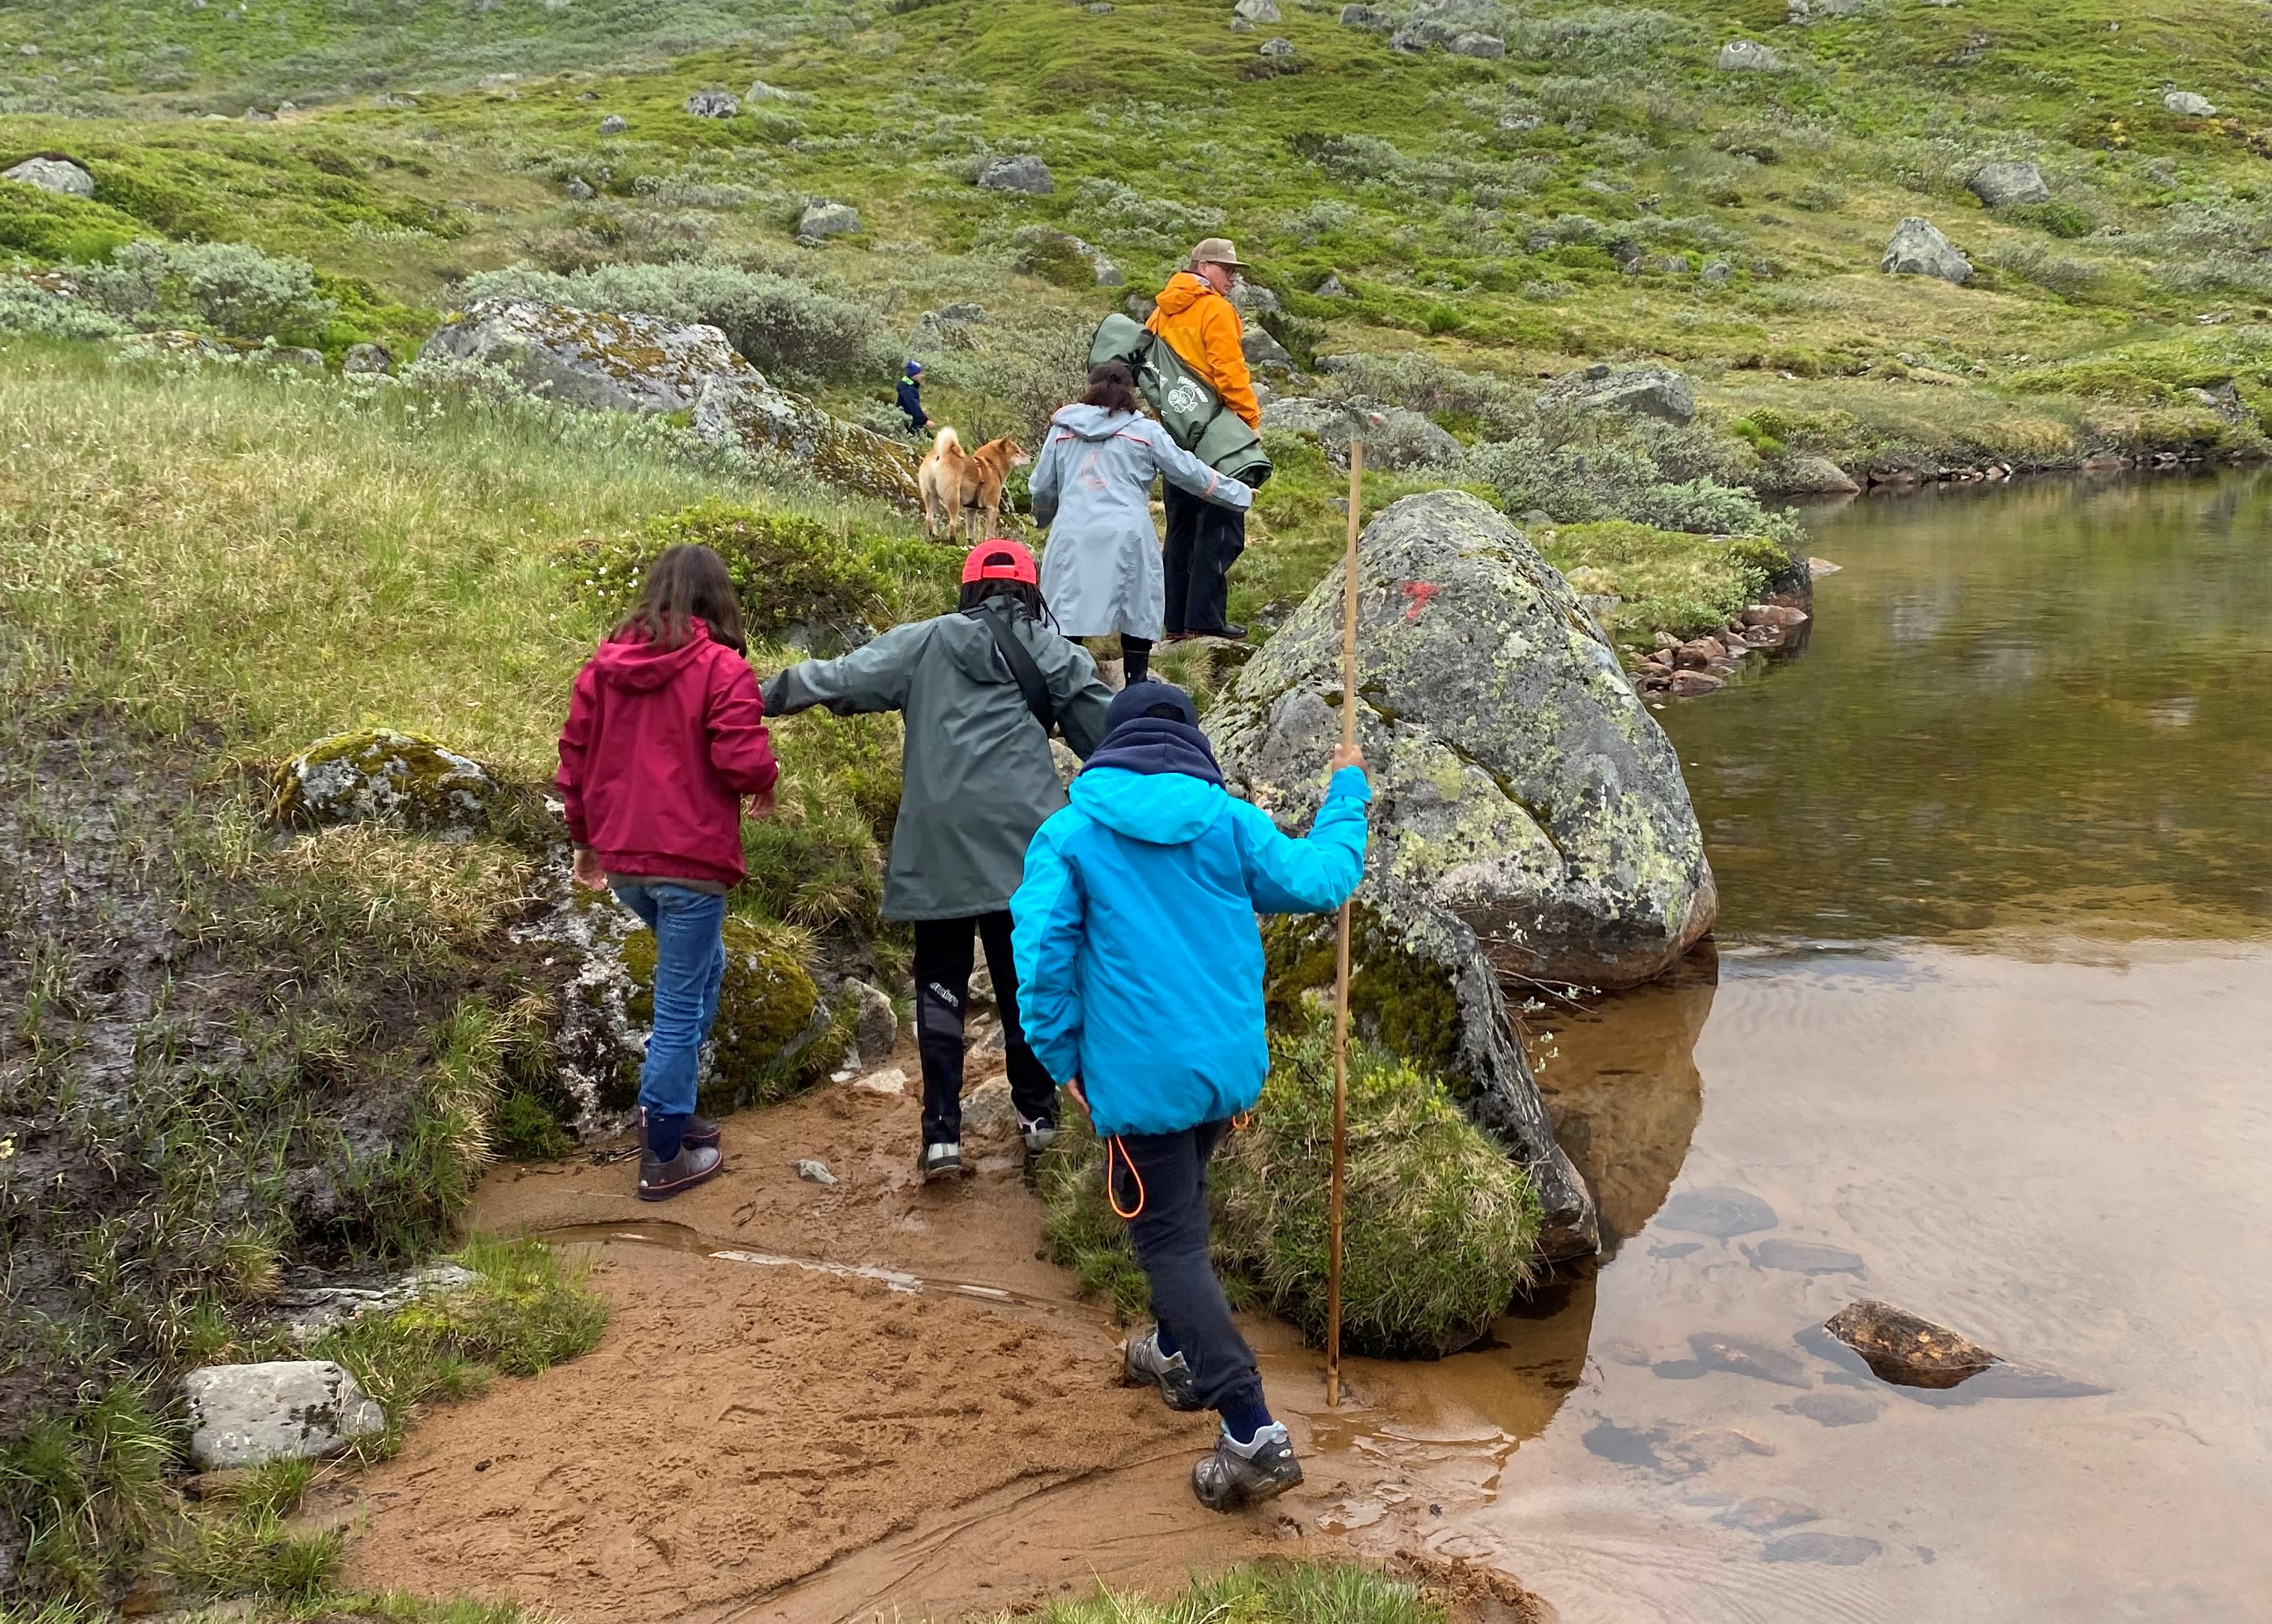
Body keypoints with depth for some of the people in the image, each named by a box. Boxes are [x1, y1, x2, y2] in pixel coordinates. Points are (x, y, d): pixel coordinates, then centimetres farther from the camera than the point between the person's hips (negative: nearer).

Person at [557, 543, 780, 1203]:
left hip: (623, 860, 7)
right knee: (682, 1004, 2)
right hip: (691, 862, -7)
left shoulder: (604, 665, 8)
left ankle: (668, 1106, 26)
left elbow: (575, 758, 12)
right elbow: (743, 761, -19)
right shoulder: (720, 667, -10)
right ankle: (664, 1157, 9)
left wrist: (585, 840, 23)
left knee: (701, 968, 27)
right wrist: (766, 781, 5)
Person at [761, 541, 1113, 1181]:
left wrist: (764, 697, 12)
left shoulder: (924, 643, 8)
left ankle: (941, 1132, 1)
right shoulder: (1058, 656, 9)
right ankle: (1037, 1112, 23)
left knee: (940, 984, 7)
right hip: (1024, 844, 0)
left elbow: (841, 678, 3)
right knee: (1025, 977, 15)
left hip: (939, 843, 0)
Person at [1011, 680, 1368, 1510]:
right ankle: (1179, 1353, 46)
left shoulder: (1069, 835, -7)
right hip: (1232, 1065, 5)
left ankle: (1253, 1435, -10)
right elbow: (1318, 879, 9)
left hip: (1140, 1076, -5)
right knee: (1180, 1210, 28)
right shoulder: (1230, 822, -1)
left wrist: (1064, 1057, -1)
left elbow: (1042, 953, -13)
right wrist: (1347, 795, 25)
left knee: (1170, 1240, -1)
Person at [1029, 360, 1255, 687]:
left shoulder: (1063, 429, 14)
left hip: (1073, 534, 1)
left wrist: (1042, 517, 42)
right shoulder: (1145, 432, 8)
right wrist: (1239, 493, 23)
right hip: (1126, 536, -1)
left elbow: (1042, 487, 19)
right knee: (1137, 612, 11)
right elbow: (1190, 473, 11)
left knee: (1067, 612, 3)